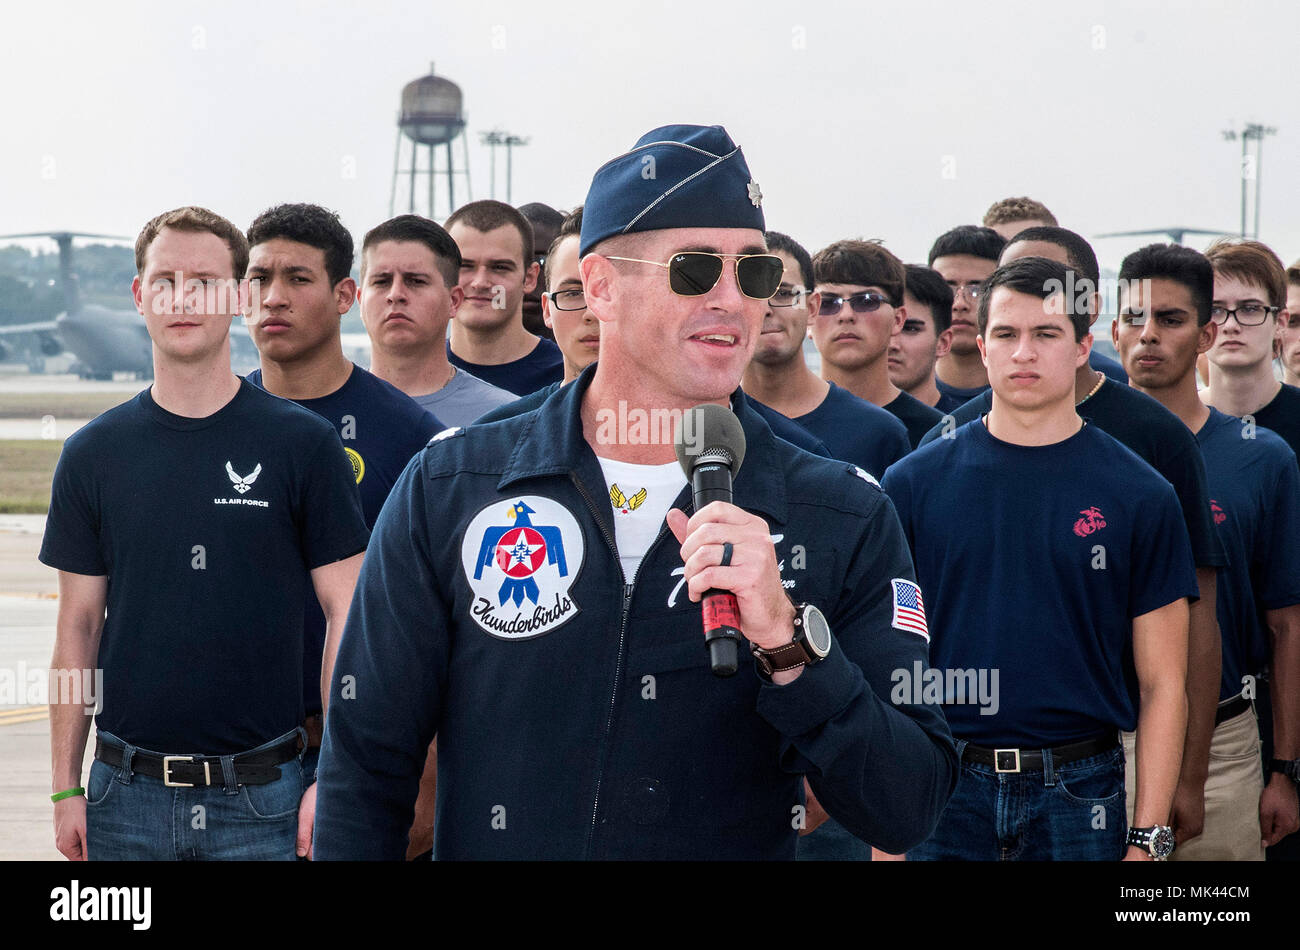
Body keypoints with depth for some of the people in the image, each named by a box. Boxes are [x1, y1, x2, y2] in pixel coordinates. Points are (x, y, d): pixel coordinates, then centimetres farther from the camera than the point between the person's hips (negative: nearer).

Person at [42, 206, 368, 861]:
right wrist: (66, 788, 5)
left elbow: (347, 616, -2)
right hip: (127, 794, 2)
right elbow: (78, 627, 9)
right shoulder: (92, 454, 6)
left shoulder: (305, 445, -2)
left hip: (260, 799, -2)